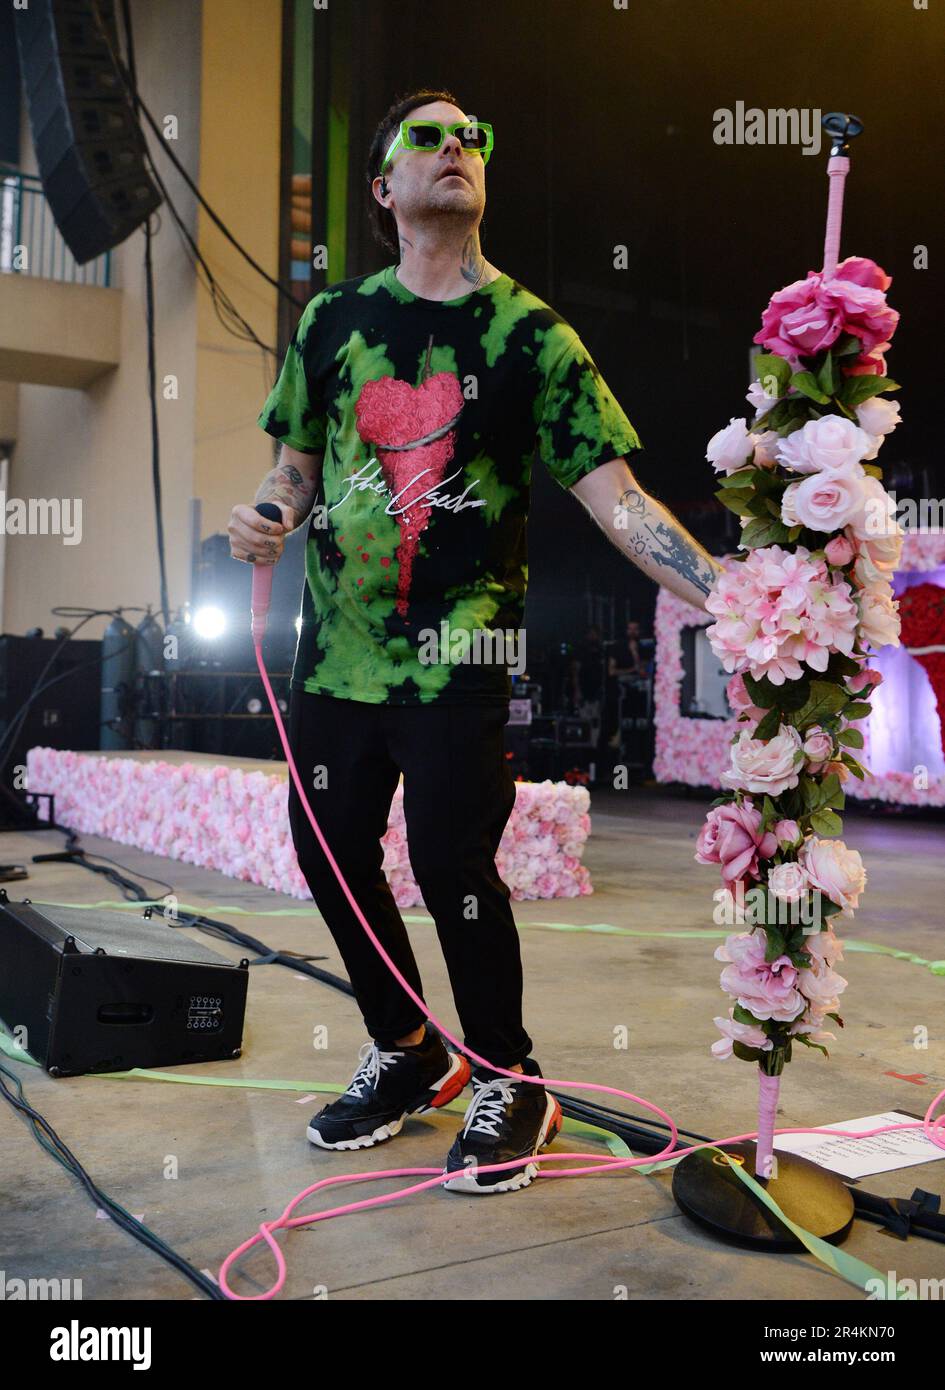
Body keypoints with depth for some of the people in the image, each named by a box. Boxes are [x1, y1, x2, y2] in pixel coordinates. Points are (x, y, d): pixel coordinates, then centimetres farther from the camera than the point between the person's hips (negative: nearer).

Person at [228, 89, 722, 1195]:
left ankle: (508, 1083, 16)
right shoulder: (336, 319, 10)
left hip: (459, 647, -4)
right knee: (330, 851, 7)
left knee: (451, 858, -10)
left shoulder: (529, 334, 1)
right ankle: (406, 1056, 31)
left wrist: (725, 592, -20)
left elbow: (614, 494, -7)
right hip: (337, 645, 4)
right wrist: (265, 516, -6)